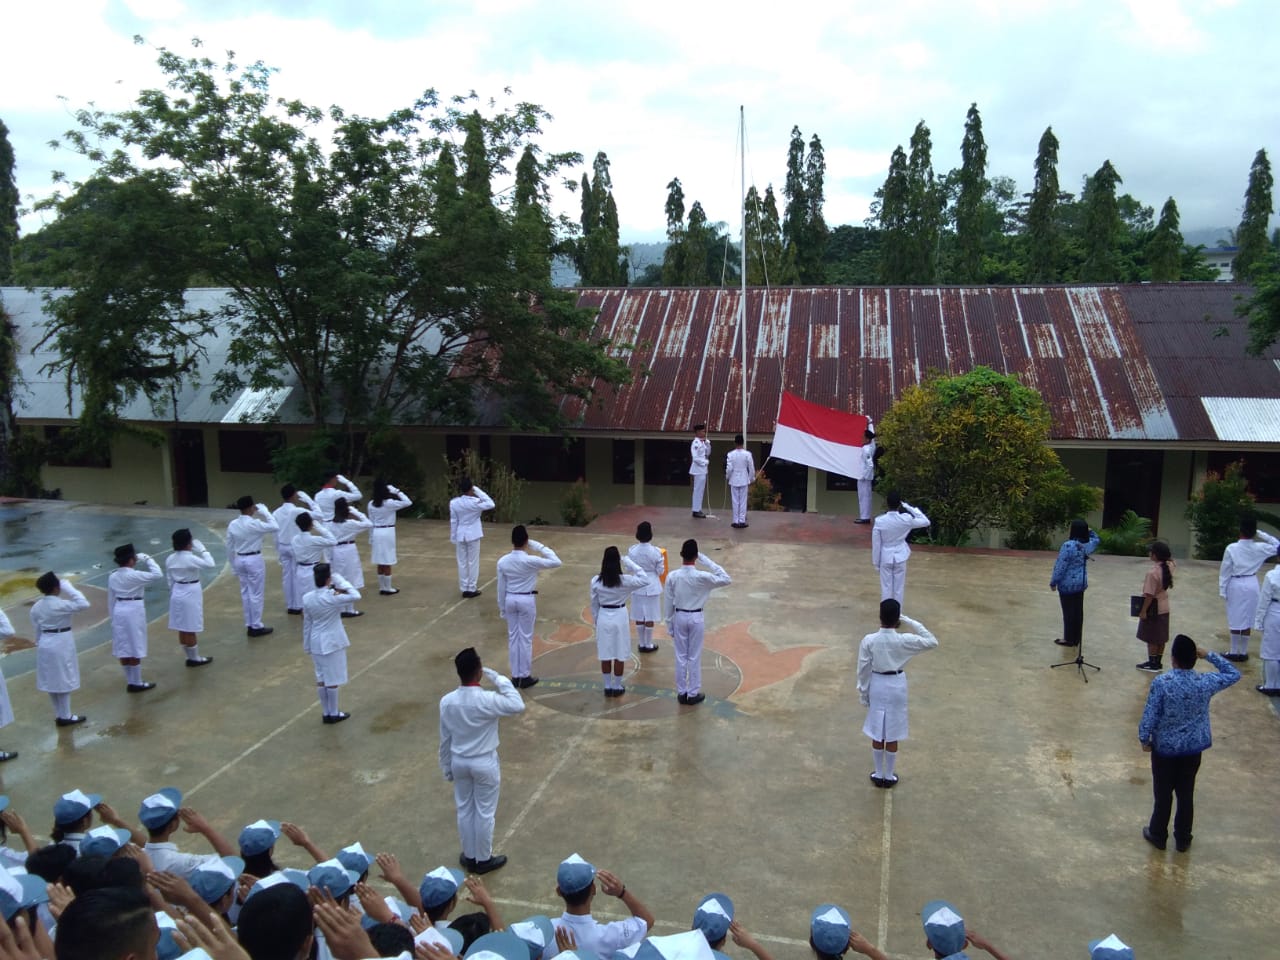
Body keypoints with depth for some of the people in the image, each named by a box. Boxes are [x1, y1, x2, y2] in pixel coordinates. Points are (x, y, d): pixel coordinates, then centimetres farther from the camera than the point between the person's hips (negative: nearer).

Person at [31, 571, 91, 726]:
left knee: (51, 681, 15)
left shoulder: (36, 606, 2)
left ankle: (59, 714, 26)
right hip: (61, 645, -7)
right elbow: (84, 604, -22)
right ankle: (65, 716, 11)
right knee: (64, 681, 4)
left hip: (45, 645, 7)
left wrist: (40, 644, 19)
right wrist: (69, 588, -18)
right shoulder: (60, 604, -20)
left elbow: (37, 629, 9)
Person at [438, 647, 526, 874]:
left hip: (459, 761, 4)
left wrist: (447, 768, 13)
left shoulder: (446, 701, -11)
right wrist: (498, 679, -15)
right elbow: (518, 705, -14)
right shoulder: (488, 700, -27)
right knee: (484, 812, 13)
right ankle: (483, 859, 27)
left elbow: (445, 739, 0)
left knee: (464, 809, 20)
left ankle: (469, 856, 35)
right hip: (484, 763, -4)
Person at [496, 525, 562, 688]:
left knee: (513, 637, 13)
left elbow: (501, 587, 2)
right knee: (525, 638, 7)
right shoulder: (530, 561, -20)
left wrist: (501, 607, 13)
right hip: (527, 600, -4)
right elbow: (556, 562, -14)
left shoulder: (502, 561, -7)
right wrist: (539, 547, -10)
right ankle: (525, 676, 14)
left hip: (510, 600, 4)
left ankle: (515, 676, 21)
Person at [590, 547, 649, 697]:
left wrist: (596, 621, 15)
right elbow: (645, 580, -7)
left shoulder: (596, 581, -8)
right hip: (619, 617, -2)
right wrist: (630, 564, -9)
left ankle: (607, 687, 23)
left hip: (603, 618, 2)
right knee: (619, 655, 11)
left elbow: (594, 604, 1)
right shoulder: (624, 580, -16)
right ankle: (617, 687, 20)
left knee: (605, 655, 13)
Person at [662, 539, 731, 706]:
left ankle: (681, 693, 21)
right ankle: (693, 694, 17)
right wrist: (706, 560, -10)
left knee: (681, 656, 13)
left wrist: (669, 624, 10)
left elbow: (668, 603, -3)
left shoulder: (672, 576, -11)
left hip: (679, 617, 2)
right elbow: (726, 579, -8)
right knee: (694, 657, 9)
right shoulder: (701, 577, -19)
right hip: (696, 618, -2)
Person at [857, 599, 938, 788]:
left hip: (877, 686, 1)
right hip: (897, 686, 0)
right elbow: (932, 642, -5)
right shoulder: (904, 640, -19)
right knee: (892, 735, 13)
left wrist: (863, 693, 6)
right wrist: (909, 622, -9)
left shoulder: (869, 640, -17)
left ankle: (879, 775, 26)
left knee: (877, 734, 15)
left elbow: (863, 669, -8)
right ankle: (889, 776, 24)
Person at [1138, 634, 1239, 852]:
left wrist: (1144, 739, -2)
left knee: (1163, 793, 13)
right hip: (1193, 748, 3)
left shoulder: (1161, 683, -22)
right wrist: (1209, 656, 4)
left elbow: (1150, 715, -18)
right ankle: (1183, 840, 29)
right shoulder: (1205, 683, -14)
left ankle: (1158, 835, 28)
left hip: (1165, 747, -2)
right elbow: (1234, 674, 5)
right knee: (1186, 794, 16)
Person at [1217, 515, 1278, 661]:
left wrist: (1222, 590, -1)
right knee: (1247, 620, 11)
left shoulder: (1231, 548, -16)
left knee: (1235, 620, 5)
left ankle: (1234, 652, 12)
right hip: (1252, 585, 3)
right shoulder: (1259, 548, -8)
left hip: (1235, 585, -3)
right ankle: (1243, 652, 18)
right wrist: (1261, 534, 5)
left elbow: (1225, 571, -10)